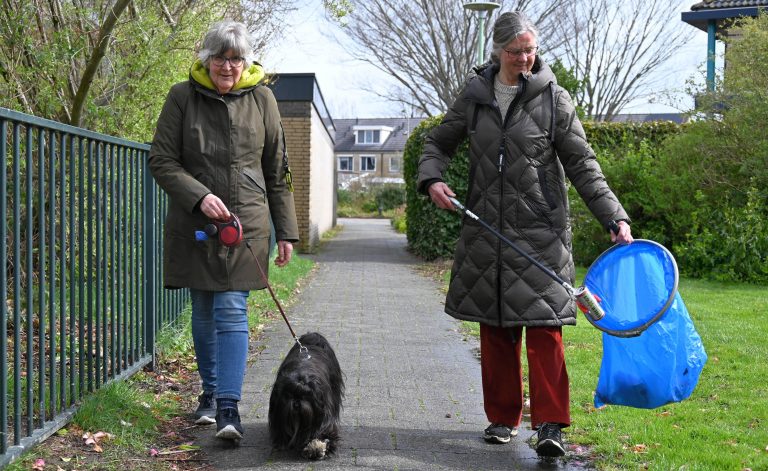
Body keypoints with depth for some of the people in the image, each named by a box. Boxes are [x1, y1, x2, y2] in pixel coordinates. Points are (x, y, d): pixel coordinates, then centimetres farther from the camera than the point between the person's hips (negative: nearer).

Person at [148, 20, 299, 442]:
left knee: (232, 310, -8)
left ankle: (229, 408, -10)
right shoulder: (183, 97, 0)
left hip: (246, 223, 0)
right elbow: (161, 161, -1)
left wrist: (286, 232, 7)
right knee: (204, 310, 9)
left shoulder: (260, 99, 4)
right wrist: (200, 196, -17)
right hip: (194, 224, 1)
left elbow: (277, 171, 8)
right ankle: (210, 391, 26)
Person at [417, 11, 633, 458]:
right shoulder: (475, 95, 5)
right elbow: (439, 142, 16)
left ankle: (550, 424, -3)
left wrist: (615, 218, -9)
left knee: (543, 327, -8)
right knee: (495, 328, 9)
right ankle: (503, 417, 21)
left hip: (540, 232, -3)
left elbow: (583, 166, -2)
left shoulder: (553, 99, -3)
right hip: (487, 230, 3)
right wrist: (432, 178, -4)